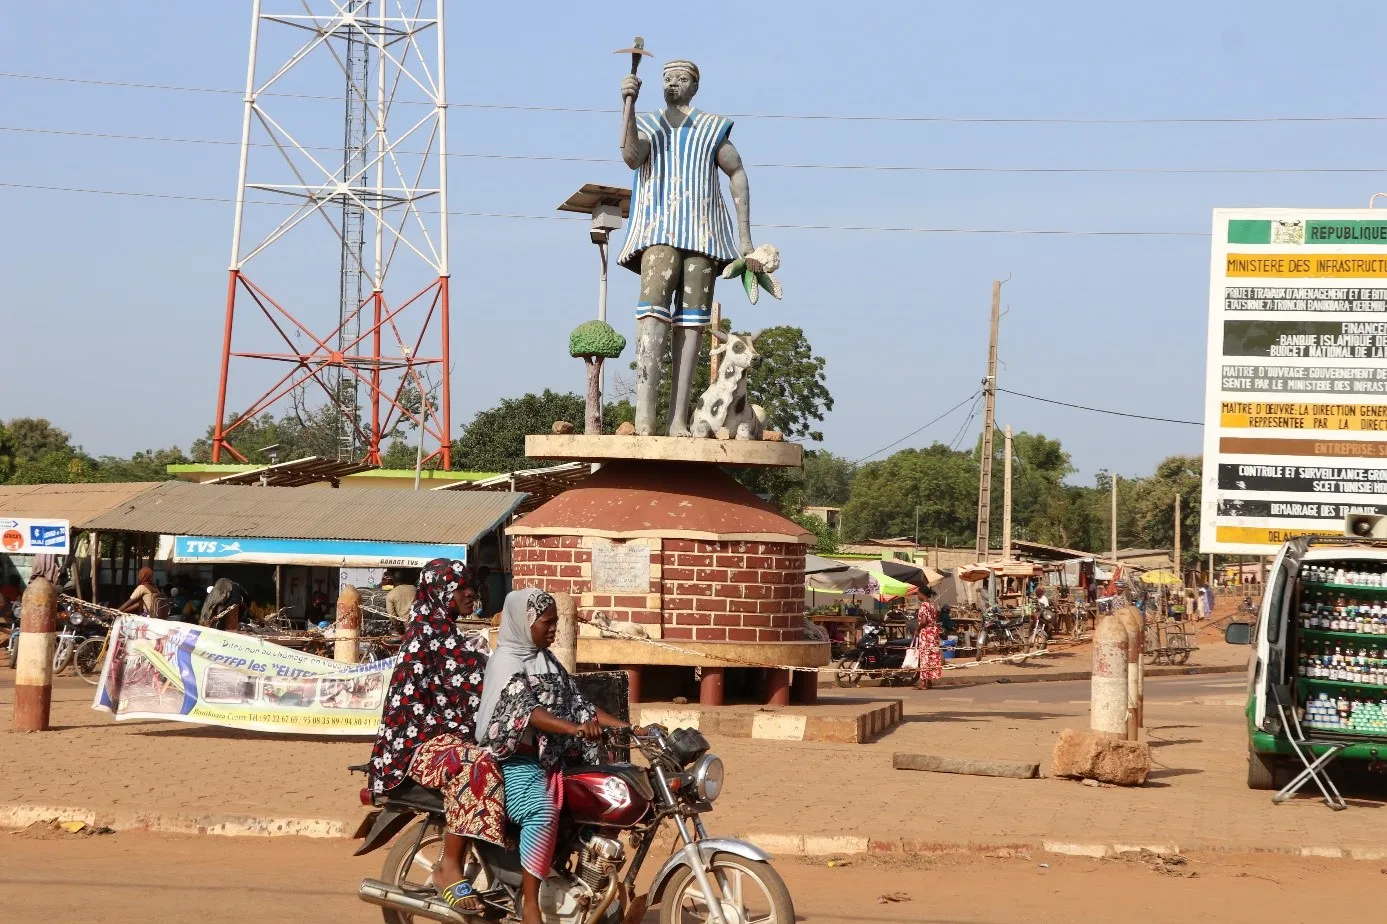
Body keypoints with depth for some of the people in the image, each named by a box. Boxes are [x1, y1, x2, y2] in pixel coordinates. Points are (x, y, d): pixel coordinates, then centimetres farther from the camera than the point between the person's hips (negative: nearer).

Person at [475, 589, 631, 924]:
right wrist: (576, 729, -39)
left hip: (551, 759, 9)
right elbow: (525, 710, -25)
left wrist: (626, 726, 1)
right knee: (543, 813, -32)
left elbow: (576, 703, 13)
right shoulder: (506, 661, -9)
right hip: (517, 759, -8)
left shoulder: (548, 662, 17)